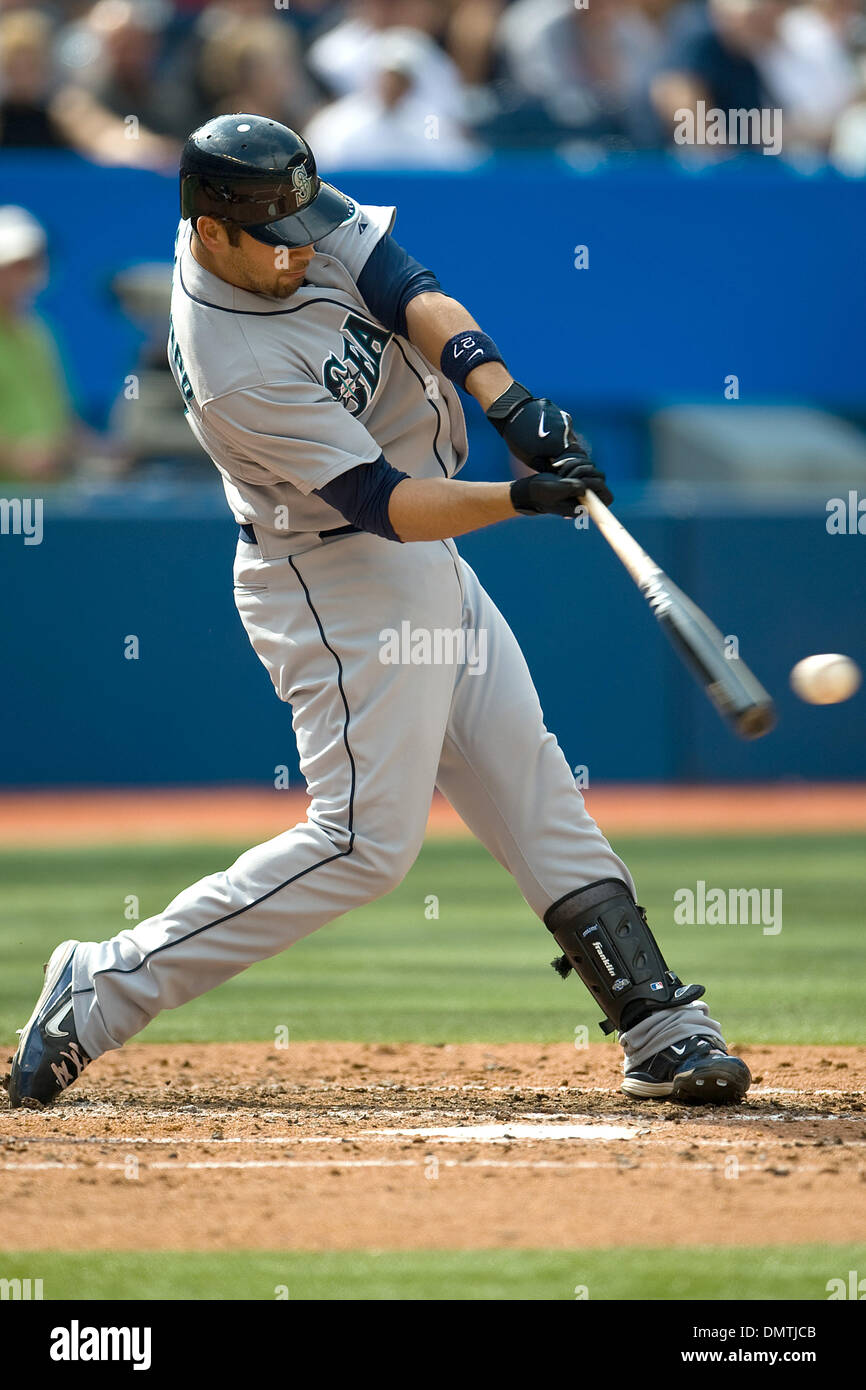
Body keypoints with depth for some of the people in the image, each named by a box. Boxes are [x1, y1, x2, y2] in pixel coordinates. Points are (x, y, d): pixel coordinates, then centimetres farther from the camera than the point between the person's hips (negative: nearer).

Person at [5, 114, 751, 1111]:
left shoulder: (293, 218, -7)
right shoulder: (235, 373, -29)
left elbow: (412, 296, -15)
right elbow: (386, 505, -30)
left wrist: (509, 404, -30)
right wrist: (521, 497, -42)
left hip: (426, 567, 9)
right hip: (338, 591, -9)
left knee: (532, 789, 8)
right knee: (366, 841, -10)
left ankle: (660, 1028, 11)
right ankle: (105, 988, -4)